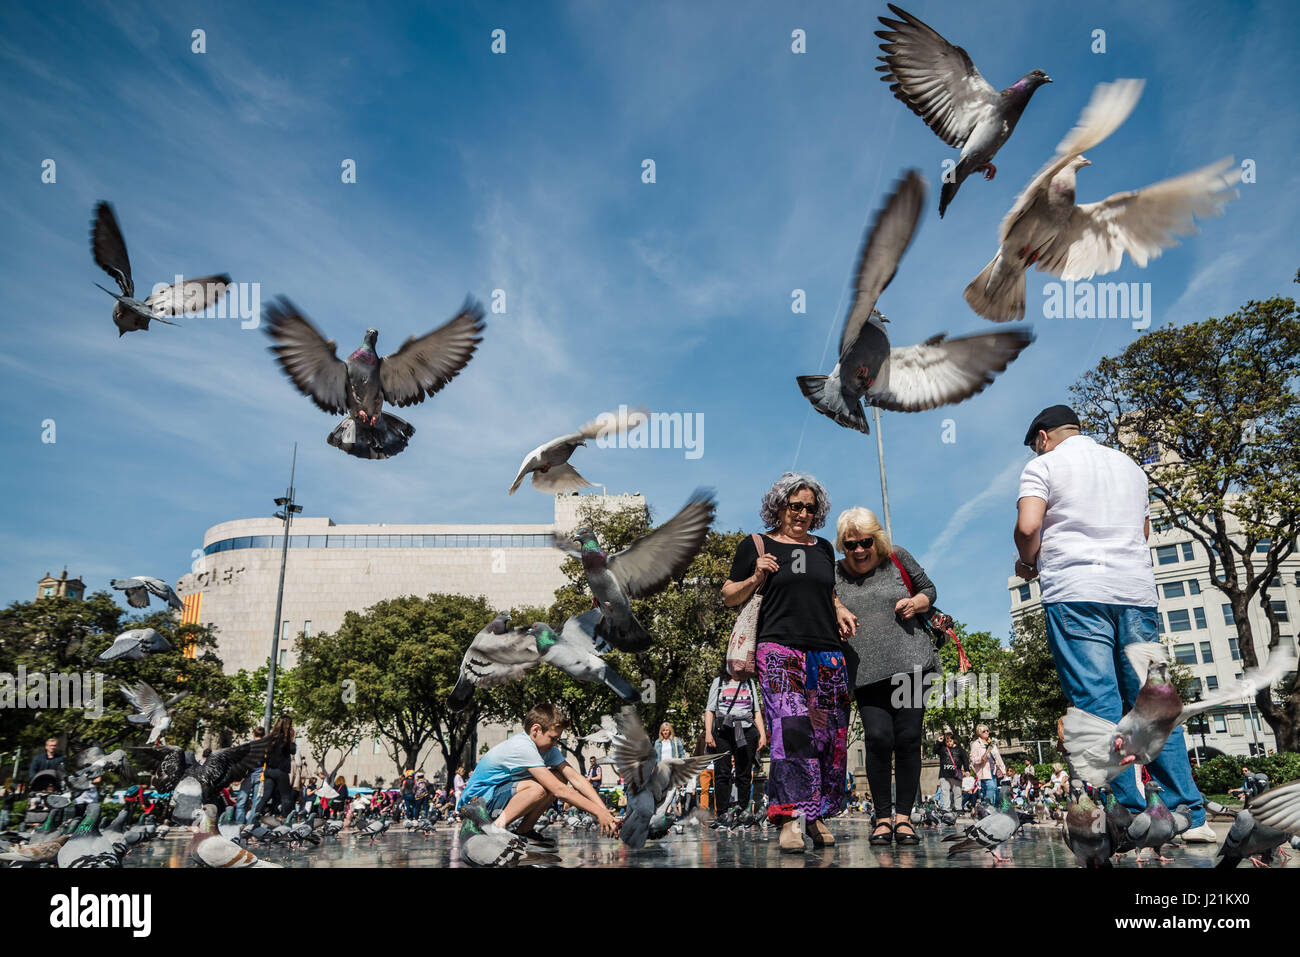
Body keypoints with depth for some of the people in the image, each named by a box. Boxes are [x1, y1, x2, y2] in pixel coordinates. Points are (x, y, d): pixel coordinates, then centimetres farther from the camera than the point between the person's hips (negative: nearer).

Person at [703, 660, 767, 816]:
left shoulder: (749, 683, 20)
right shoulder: (718, 682, 13)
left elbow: (757, 712, 18)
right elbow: (709, 710, 7)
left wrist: (763, 734, 7)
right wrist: (708, 733, -5)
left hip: (746, 732, 2)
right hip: (723, 732, -2)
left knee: (744, 774, -1)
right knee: (722, 773, -7)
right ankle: (723, 813, -6)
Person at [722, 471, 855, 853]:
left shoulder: (823, 548, 20)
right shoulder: (756, 546, 7)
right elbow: (729, 596, 9)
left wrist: (840, 610, 12)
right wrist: (756, 578, -8)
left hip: (828, 654, 5)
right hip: (780, 651, -5)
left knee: (830, 735, 2)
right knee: (791, 729, -18)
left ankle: (817, 814, 13)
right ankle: (790, 819, -17)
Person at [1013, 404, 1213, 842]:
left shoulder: (1044, 465, 3)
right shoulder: (1129, 465, 22)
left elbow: (1027, 527, -11)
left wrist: (1028, 564, 7)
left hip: (1075, 594, -5)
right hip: (1137, 591, 6)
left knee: (1097, 703, -6)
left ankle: (1131, 818, -8)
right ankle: (1190, 816, 4)